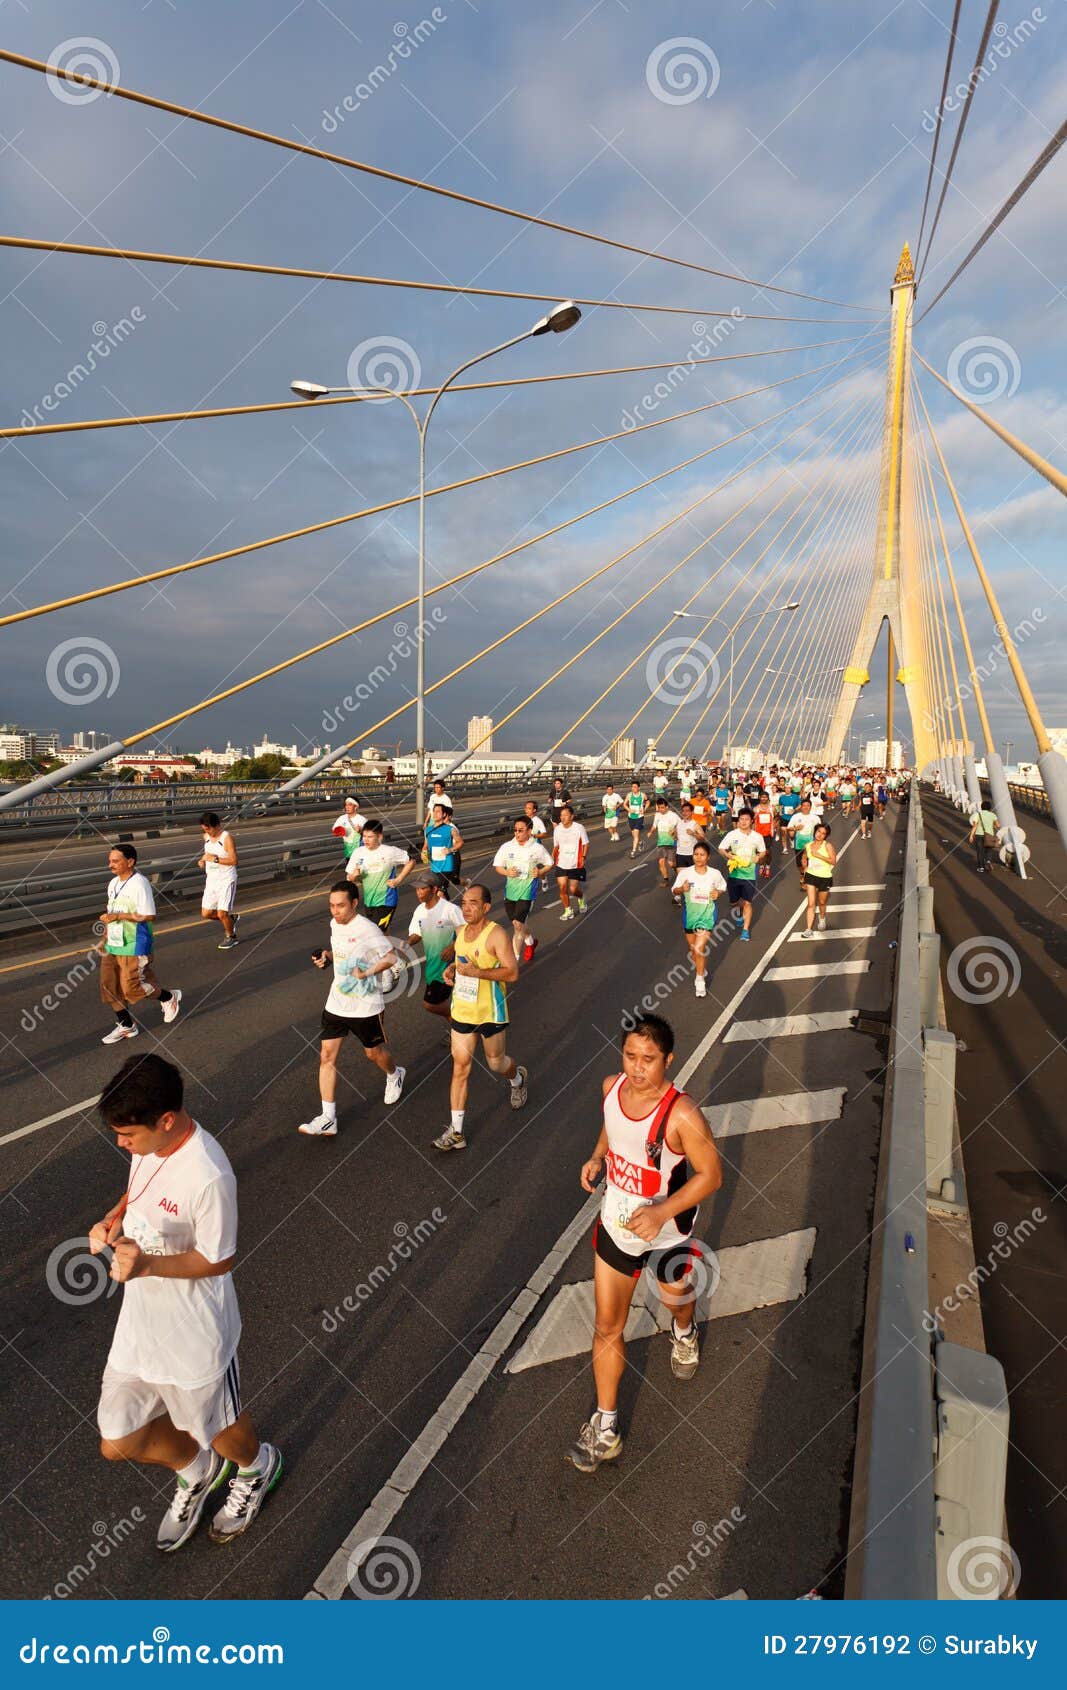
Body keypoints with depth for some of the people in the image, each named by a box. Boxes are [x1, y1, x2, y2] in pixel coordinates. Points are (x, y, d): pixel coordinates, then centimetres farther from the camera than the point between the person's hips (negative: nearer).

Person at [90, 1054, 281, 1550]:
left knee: (219, 1428, 20)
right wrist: (114, 1219, -8)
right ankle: (197, 1470, 47)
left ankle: (257, 1467, 55)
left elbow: (218, 1259, -22)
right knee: (119, 1444, 17)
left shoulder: (208, 1177, -34)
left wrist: (148, 1265, -32)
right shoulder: (149, 1142, -10)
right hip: (139, 1322, 7)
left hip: (193, 1333, -7)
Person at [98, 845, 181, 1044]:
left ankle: (169, 997, 22)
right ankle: (126, 1025, 23)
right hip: (113, 944, 8)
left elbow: (149, 916, -21)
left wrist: (119, 916, -23)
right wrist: (105, 938, 18)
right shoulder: (114, 883, 9)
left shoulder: (139, 884, -18)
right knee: (109, 986, 8)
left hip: (133, 946, -8)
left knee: (131, 987, -4)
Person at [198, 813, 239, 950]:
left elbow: (234, 861, -18)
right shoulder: (206, 837, 5)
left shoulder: (227, 838, -16)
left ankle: (231, 936, 18)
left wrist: (215, 859, -24)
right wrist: (203, 860, 3)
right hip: (211, 880, 7)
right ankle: (231, 919, 30)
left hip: (226, 880, -7)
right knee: (206, 914, 4)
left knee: (221, 914, -9)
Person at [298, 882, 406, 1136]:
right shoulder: (335, 924, 2)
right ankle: (327, 1119, 5)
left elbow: (392, 957, -17)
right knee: (327, 1056, 0)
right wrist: (326, 956, 0)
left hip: (365, 1006, -6)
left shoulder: (367, 929, -21)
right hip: (336, 1003, 6)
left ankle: (395, 1076, 49)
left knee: (373, 1052, 14)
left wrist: (367, 973, -28)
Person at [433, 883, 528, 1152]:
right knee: (460, 1069, 3)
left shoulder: (496, 934, -19)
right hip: (462, 1011, 5)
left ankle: (518, 1079, 51)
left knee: (496, 1063, 14)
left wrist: (477, 972, -32)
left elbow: (512, 972, -24)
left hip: (490, 1013, -5)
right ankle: (456, 1133, 8)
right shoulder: (461, 931, 3)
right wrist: (452, 969, 1)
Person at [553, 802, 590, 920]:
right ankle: (568, 911, 18)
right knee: (562, 888, 0)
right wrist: (552, 858, 0)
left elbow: (585, 844, -3)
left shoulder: (579, 828, -11)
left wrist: (584, 857, -17)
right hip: (561, 864, 3)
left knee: (573, 890, -1)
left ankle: (581, 897, 35)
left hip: (576, 865, -3)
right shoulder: (557, 829, -1)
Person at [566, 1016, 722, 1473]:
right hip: (616, 1227, 3)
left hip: (667, 1231, -3)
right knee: (607, 1328, 10)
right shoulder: (612, 1087, -16)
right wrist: (597, 1156, -10)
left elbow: (711, 1174, -21)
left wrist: (662, 1212, -31)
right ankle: (605, 1428, 29)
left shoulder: (682, 1115, -33)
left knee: (676, 1297, 29)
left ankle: (684, 1332, 66)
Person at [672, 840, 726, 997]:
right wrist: (682, 888, -22)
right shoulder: (685, 873, -9)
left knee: (700, 948, -12)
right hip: (689, 914, 2)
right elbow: (674, 890, 0)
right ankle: (699, 972, 41)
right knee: (692, 948, 15)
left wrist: (717, 893, -12)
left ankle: (700, 980, 7)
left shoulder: (715, 874, -8)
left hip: (707, 915, -2)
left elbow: (722, 887, 10)